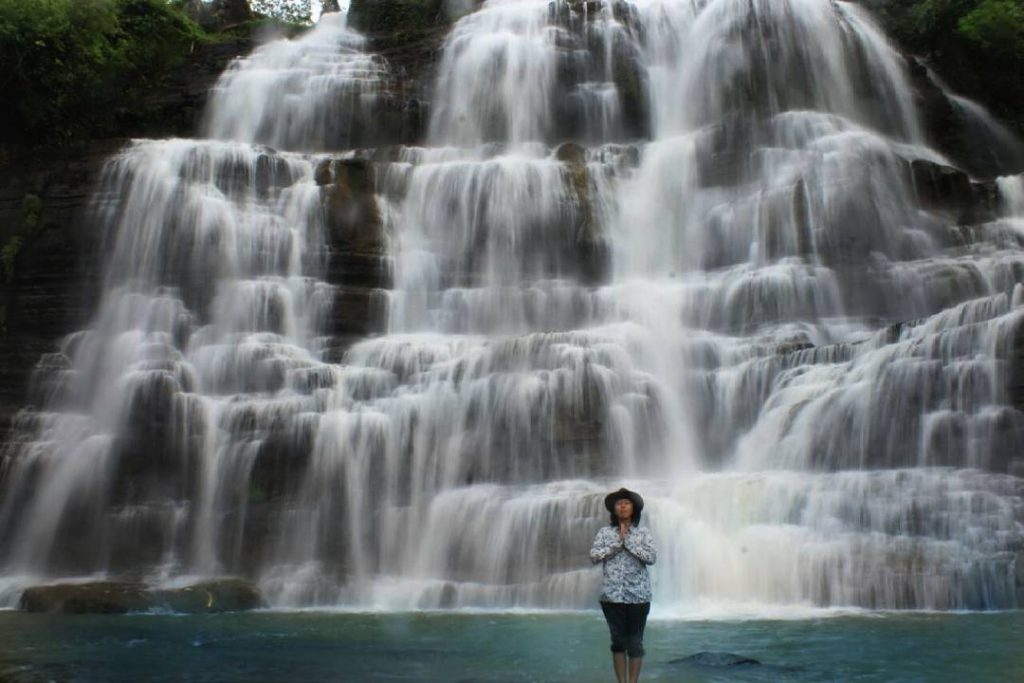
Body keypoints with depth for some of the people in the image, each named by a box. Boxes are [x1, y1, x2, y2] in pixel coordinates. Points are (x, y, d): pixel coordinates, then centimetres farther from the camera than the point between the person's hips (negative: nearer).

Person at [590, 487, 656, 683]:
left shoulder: (643, 532, 2)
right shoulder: (605, 532, 3)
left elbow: (652, 557, -9)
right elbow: (594, 556, -7)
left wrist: (628, 542, -13)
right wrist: (618, 543, -12)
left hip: (638, 595, -1)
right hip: (612, 595, 1)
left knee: (635, 642, 3)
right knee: (618, 640, 9)